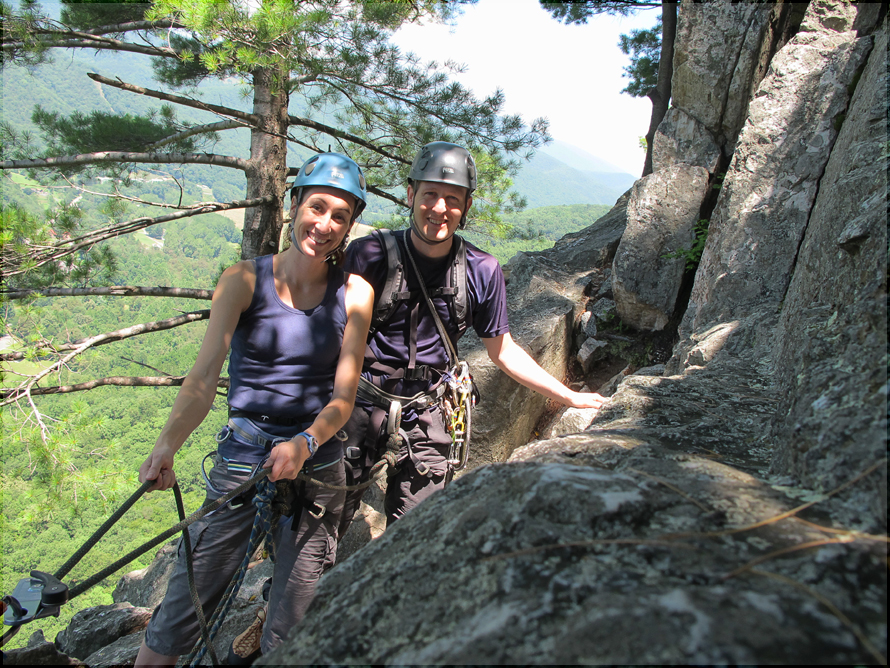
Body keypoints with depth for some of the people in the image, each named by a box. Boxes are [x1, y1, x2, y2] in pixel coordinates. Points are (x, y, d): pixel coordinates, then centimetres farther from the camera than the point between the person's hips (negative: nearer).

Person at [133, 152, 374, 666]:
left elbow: (344, 395, -4)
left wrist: (304, 445, -22)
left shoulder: (354, 293, 1)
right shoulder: (245, 280, -2)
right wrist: (166, 445, -29)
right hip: (243, 461, -1)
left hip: (317, 467, 1)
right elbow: (204, 376, -12)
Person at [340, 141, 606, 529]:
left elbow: (502, 350, 9)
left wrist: (569, 397, 7)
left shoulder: (482, 272, -2)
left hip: (425, 418, 2)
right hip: (356, 407, -1)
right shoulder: (369, 255, -10)